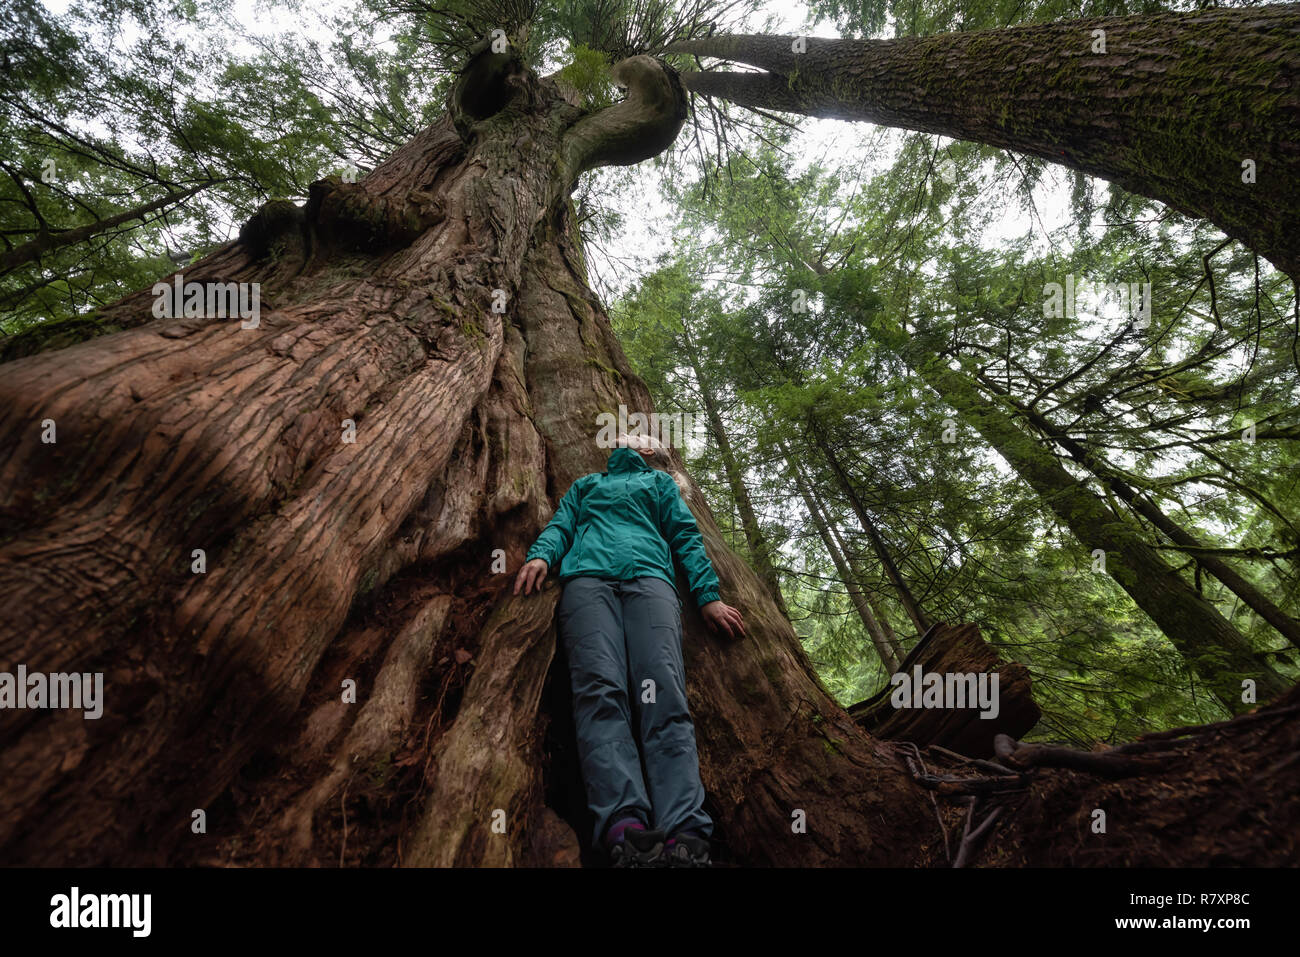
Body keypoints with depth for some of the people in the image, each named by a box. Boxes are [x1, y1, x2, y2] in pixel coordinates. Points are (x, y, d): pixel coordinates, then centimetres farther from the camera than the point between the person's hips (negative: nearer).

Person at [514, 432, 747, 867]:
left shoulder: (659, 482, 35)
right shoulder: (586, 484, 38)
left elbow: (687, 536, 23)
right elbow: (561, 525, 24)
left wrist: (707, 595, 6)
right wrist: (541, 554, -1)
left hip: (649, 576, 0)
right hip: (588, 577, 1)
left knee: (663, 697, -24)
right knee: (600, 690, -26)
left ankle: (685, 835, -37)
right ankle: (625, 829, -40)